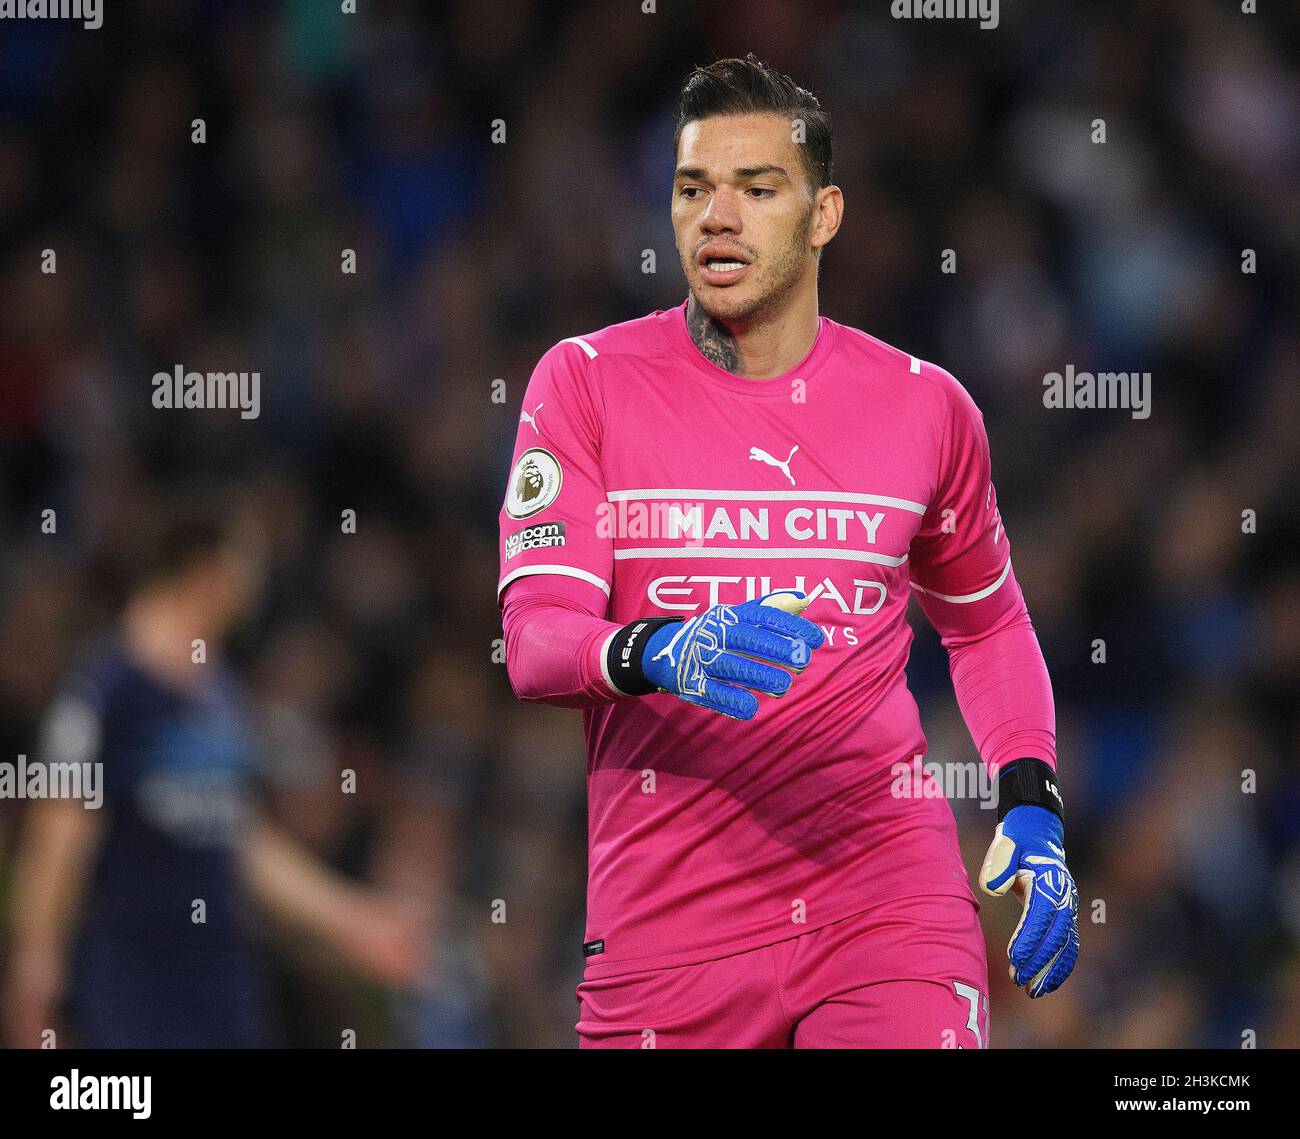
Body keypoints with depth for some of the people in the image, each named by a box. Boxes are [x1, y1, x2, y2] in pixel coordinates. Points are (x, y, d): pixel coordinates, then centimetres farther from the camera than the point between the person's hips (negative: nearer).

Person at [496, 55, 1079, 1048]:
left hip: (885, 885, 0)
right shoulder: (587, 380, 2)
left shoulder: (925, 406, 8)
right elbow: (533, 640, -7)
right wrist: (657, 654, -28)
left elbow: (987, 623, 24)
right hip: (665, 918, 0)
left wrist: (1032, 808, 9)